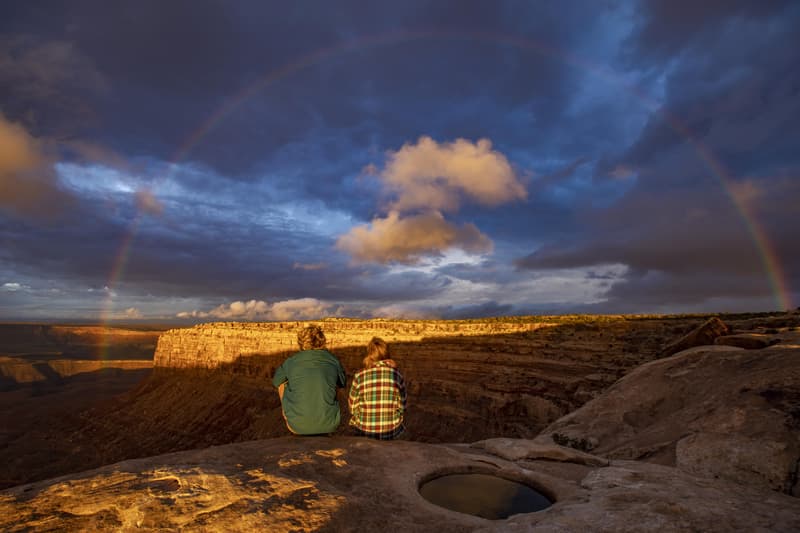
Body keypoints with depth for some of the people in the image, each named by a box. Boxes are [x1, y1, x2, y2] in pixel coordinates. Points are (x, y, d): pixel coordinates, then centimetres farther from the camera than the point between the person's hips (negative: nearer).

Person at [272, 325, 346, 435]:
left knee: (282, 384, 21)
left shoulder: (291, 362, -2)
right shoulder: (333, 360, -1)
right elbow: (341, 384, 17)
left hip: (298, 426, 0)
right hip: (328, 425, 1)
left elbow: (276, 381, 18)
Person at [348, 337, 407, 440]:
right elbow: (402, 406, 0)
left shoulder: (359, 376, -12)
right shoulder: (397, 375, -9)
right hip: (391, 431, 1)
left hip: (364, 431, 0)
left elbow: (353, 406, -1)